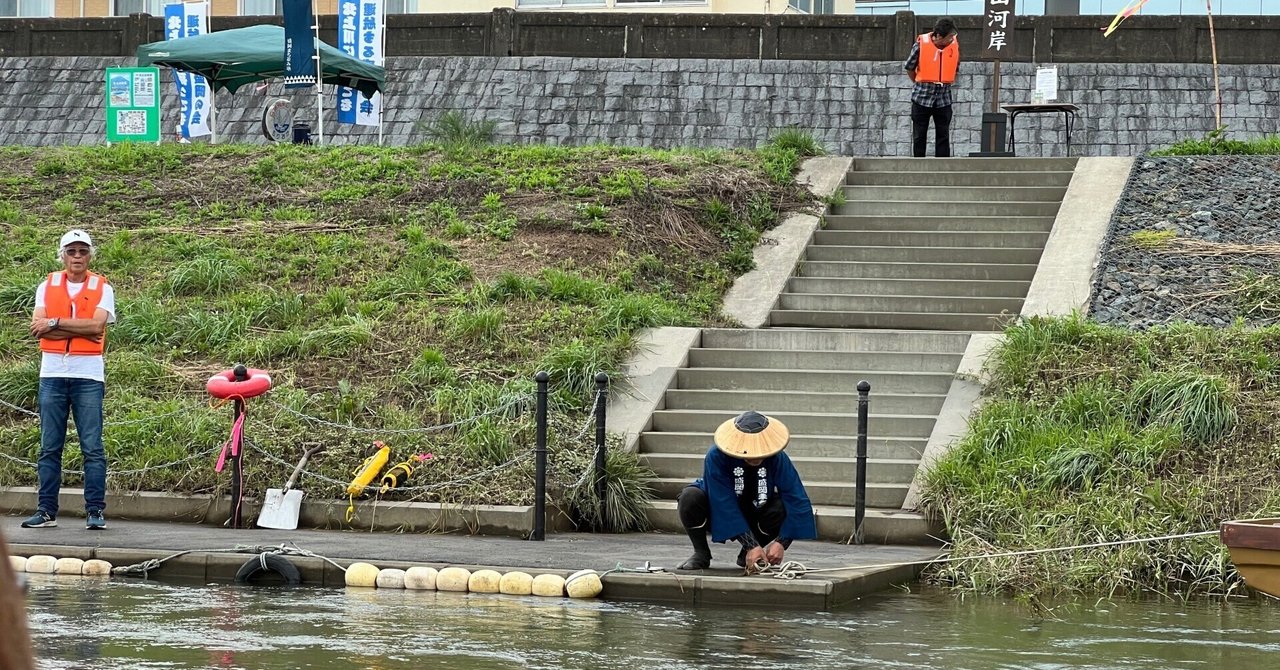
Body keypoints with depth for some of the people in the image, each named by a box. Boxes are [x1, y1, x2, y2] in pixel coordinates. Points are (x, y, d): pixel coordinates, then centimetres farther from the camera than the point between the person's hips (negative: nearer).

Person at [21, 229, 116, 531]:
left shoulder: (102, 288, 5)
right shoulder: (47, 286, 10)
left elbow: (97, 325, -12)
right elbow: (37, 327, -5)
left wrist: (55, 323, -10)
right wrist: (81, 330, -12)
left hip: (88, 374, -2)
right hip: (52, 373, 2)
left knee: (92, 446, -4)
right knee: (49, 447, 2)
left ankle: (95, 511, -3)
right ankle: (46, 510, 5)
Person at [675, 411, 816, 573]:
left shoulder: (777, 458, -22)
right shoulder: (716, 456, -29)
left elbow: (797, 502, -25)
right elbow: (725, 505, -33)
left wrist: (781, 542, -36)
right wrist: (752, 545, -39)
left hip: (754, 519, 2)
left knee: (783, 509, -28)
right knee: (690, 498, -33)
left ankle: (748, 555, -4)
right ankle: (701, 553, -8)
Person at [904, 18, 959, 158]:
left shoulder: (954, 45, -5)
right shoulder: (921, 44, -14)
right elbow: (910, 68, -1)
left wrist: (946, 84, 11)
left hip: (943, 98, 2)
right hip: (922, 97, -2)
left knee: (943, 136, 4)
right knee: (919, 136, 6)